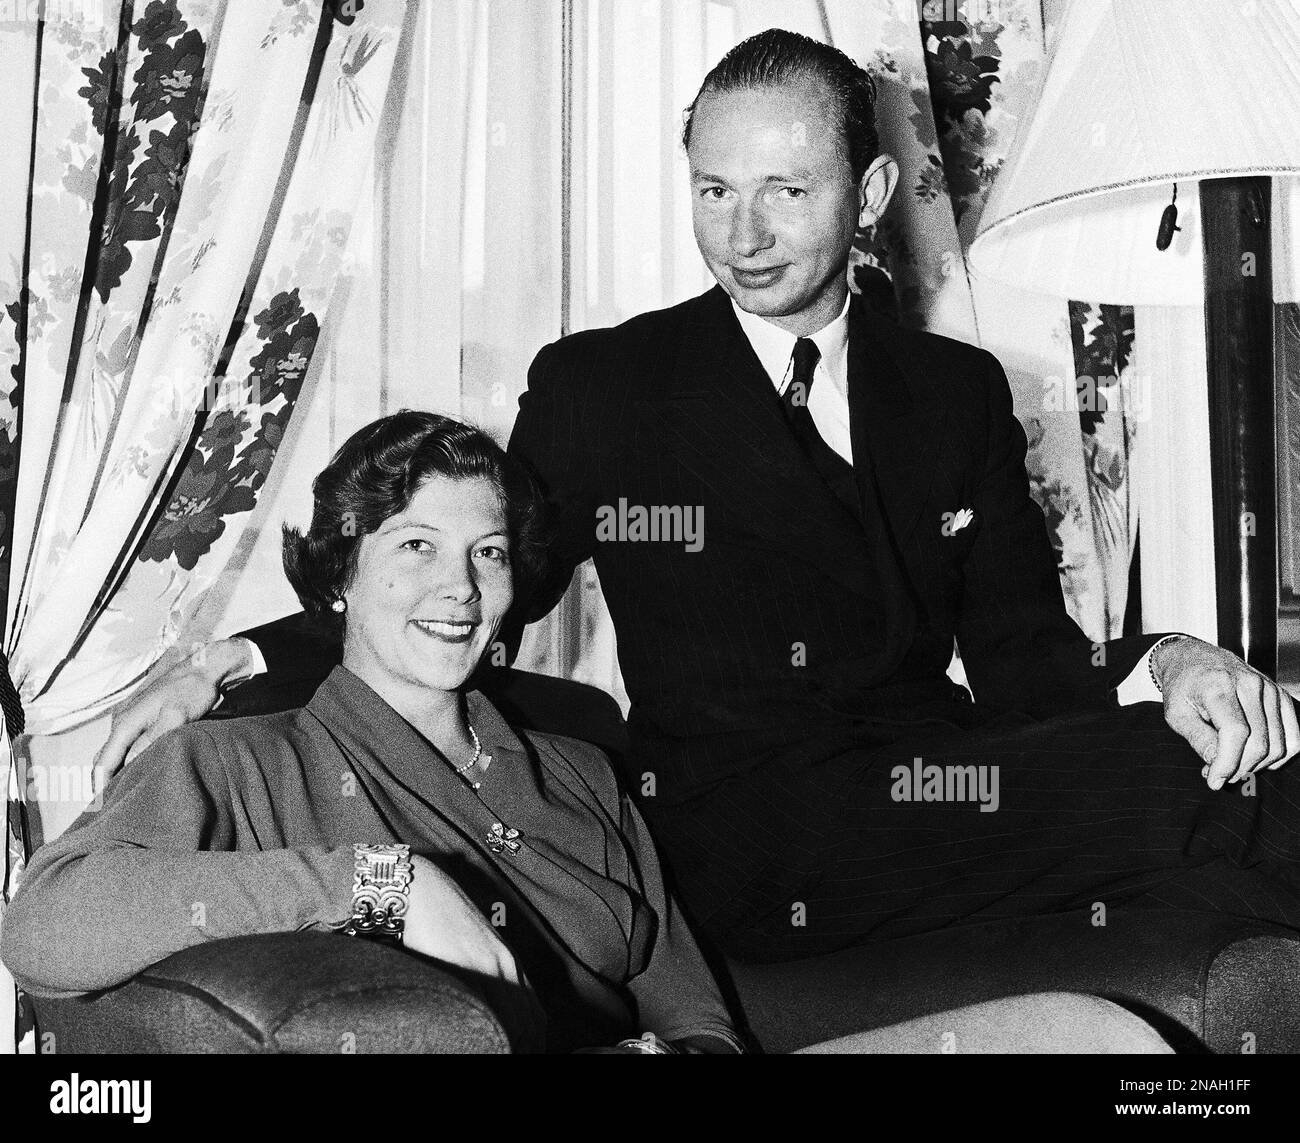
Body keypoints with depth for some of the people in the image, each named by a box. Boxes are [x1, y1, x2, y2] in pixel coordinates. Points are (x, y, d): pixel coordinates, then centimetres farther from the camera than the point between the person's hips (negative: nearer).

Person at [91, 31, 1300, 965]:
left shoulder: (959, 392, 14)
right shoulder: (597, 387, 6)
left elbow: (1023, 653, 11)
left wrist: (1152, 666, -12)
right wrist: (235, 662, -1)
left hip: (933, 799, 4)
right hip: (737, 855, -4)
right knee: (1156, 782, -29)